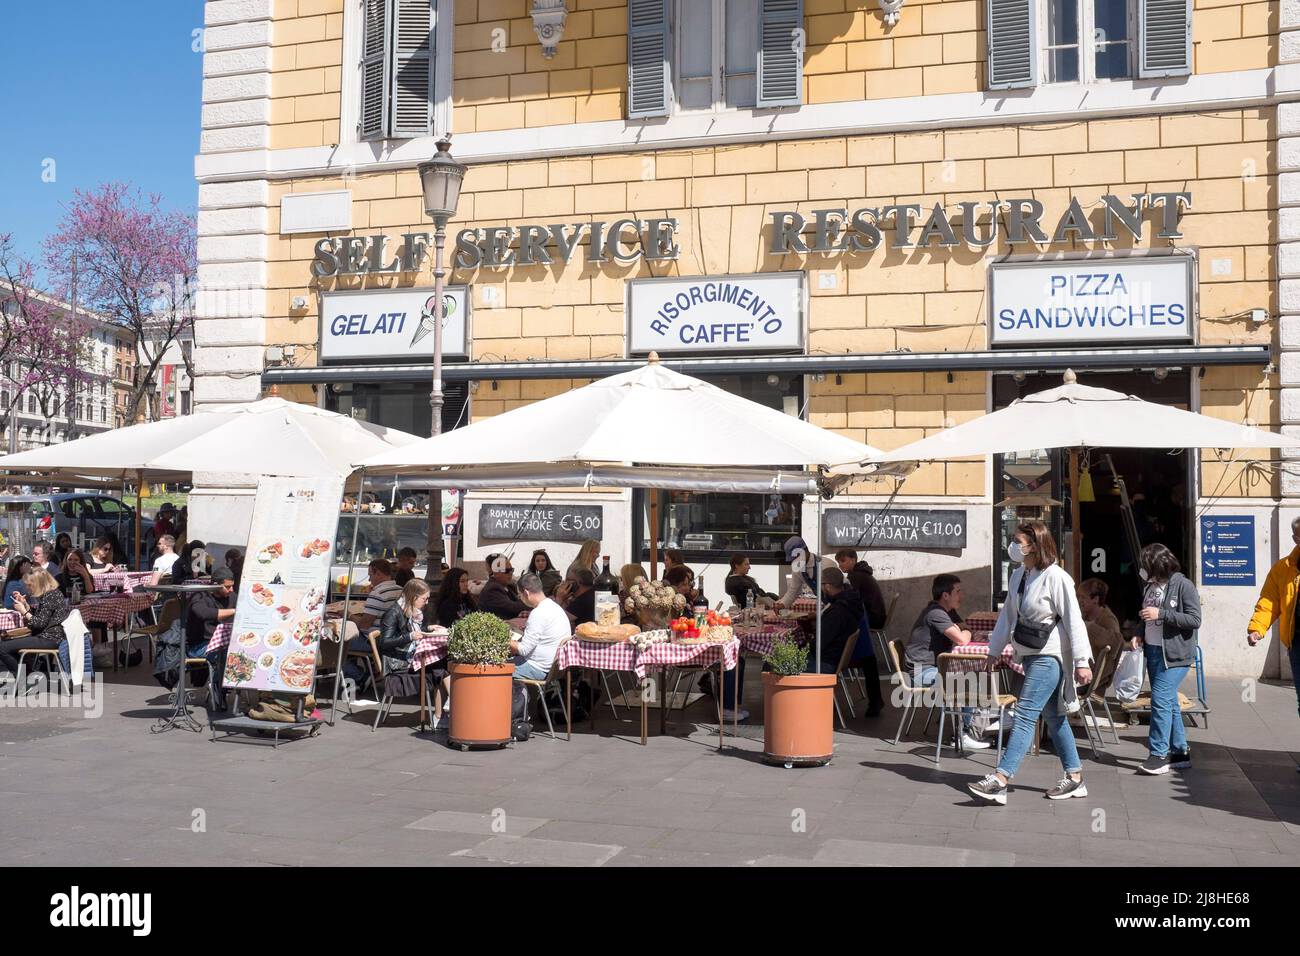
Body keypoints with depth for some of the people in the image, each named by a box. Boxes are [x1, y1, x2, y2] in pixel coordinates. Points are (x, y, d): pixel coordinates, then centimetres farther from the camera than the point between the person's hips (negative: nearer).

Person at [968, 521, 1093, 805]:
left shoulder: (1056, 577, -15)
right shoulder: (1018, 576, 9)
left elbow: (1074, 621, -16)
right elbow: (1008, 615, 17)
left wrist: (1082, 661, -18)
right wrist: (994, 651, 18)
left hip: (1049, 657, -9)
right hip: (1029, 655, 9)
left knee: (1025, 715, -12)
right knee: (1053, 718, 14)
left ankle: (1000, 780, -15)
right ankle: (1074, 777, 24)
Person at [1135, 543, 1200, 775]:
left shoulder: (1183, 585, -11)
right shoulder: (1151, 586, 12)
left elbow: (1195, 620, -16)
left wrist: (1161, 614, -21)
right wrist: (1140, 634, 5)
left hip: (1174, 654, -8)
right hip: (1153, 651, 8)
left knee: (1161, 700, -13)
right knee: (1169, 702, 12)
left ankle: (1158, 754, -9)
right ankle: (1180, 752, 21)